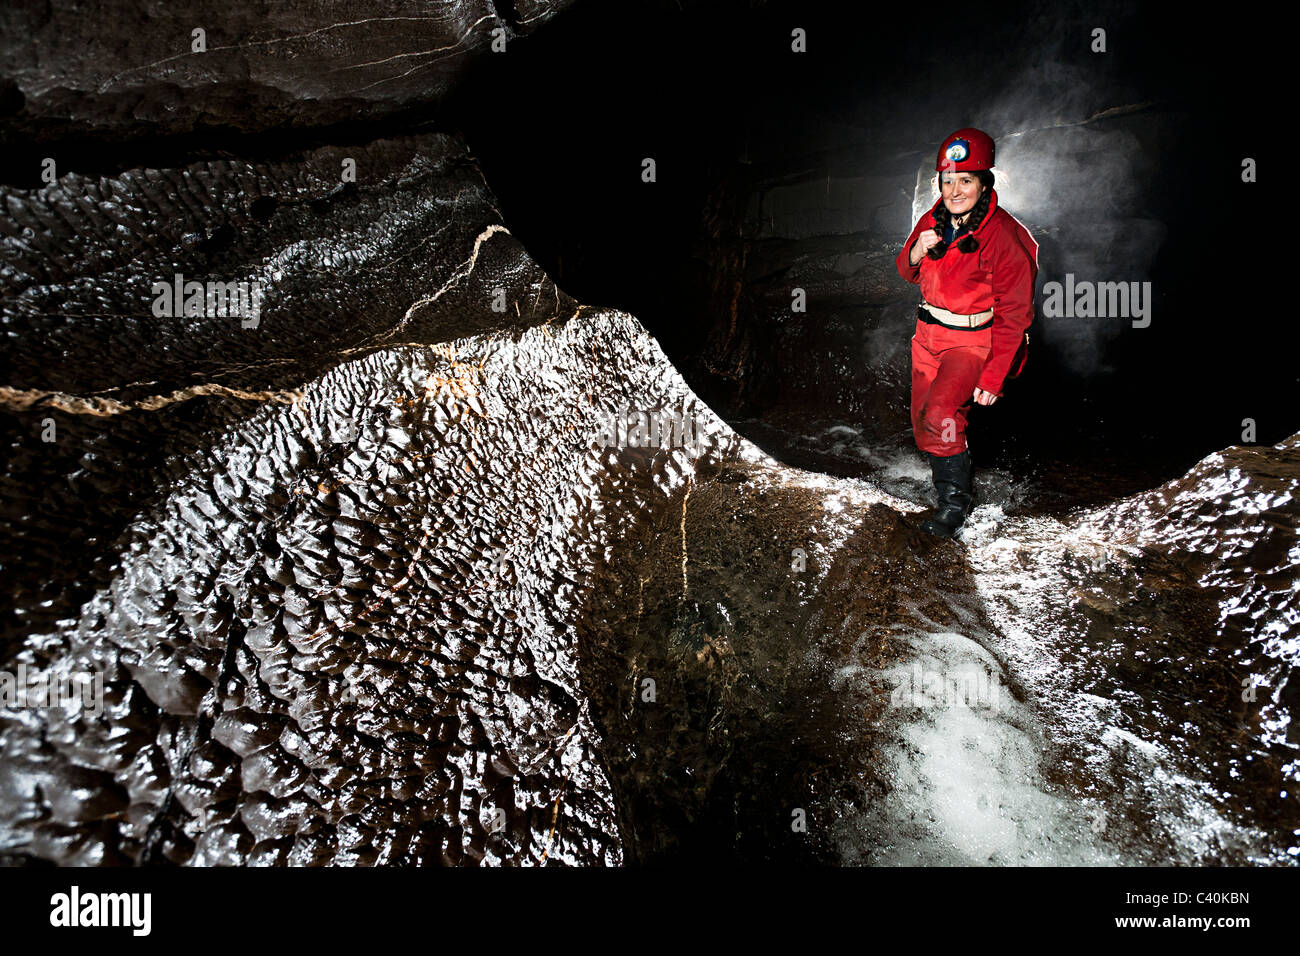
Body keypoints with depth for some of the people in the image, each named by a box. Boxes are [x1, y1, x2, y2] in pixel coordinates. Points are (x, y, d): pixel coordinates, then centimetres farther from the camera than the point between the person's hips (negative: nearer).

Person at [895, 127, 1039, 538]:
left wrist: (993, 376, -20)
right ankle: (947, 486, 31)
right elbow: (908, 273, 14)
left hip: (976, 341, -6)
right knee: (923, 422, 9)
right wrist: (916, 252, -10)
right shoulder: (933, 221, 0)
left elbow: (1015, 315, -16)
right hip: (929, 335, 7)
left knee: (939, 413, -26)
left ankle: (955, 499, -7)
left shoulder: (1005, 236, -18)